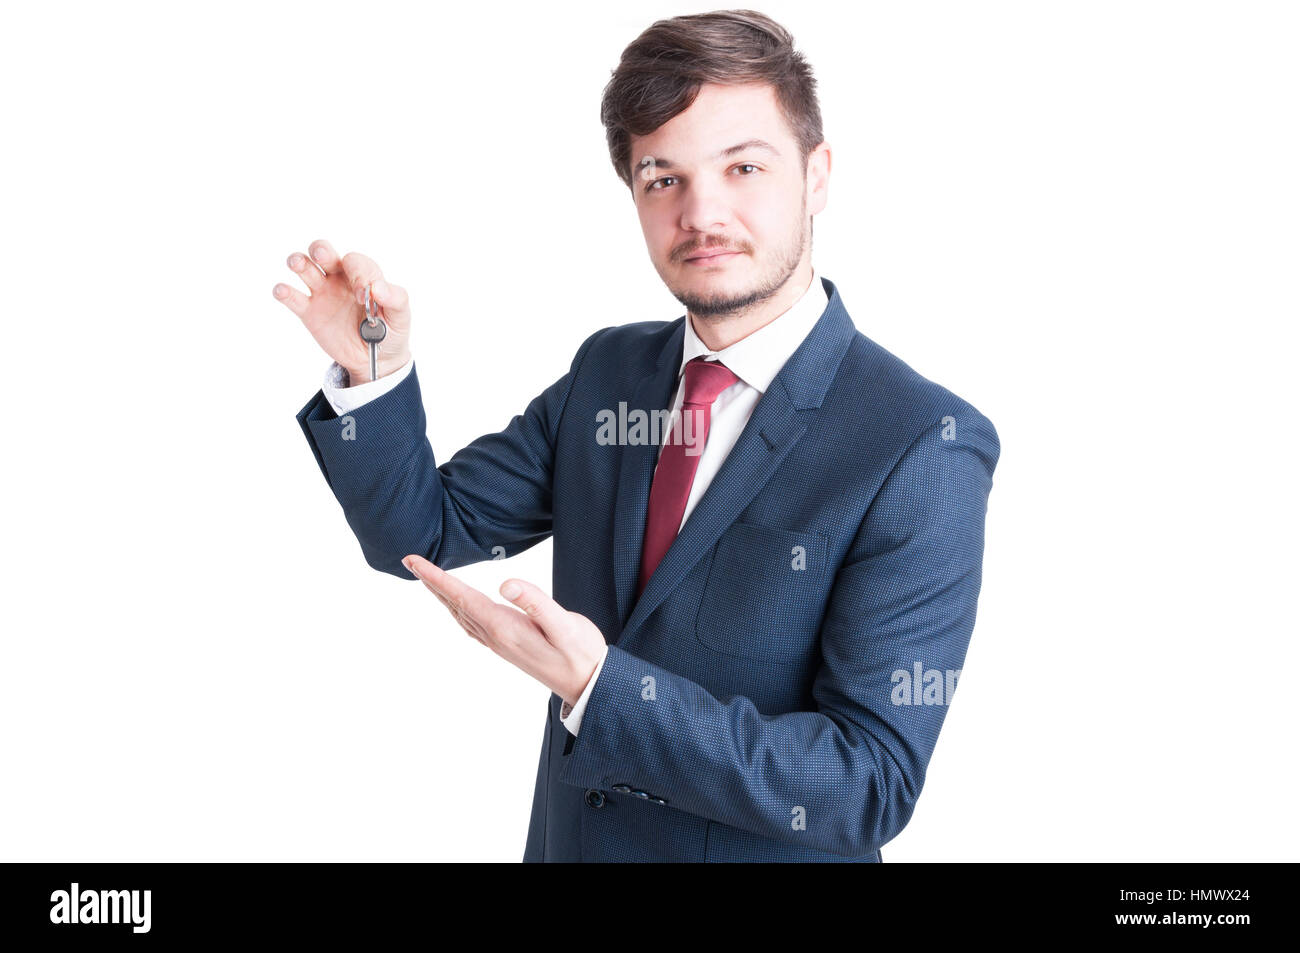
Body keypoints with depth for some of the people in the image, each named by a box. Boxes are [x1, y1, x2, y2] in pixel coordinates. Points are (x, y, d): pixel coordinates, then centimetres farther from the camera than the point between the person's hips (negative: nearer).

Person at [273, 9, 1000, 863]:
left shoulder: (927, 448, -22)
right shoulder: (606, 370, -2)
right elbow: (423, 531, 1)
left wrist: (599, 689, -33)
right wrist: (374, 371, -17)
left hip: (763, 849, -5)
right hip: (569, 838, 5)